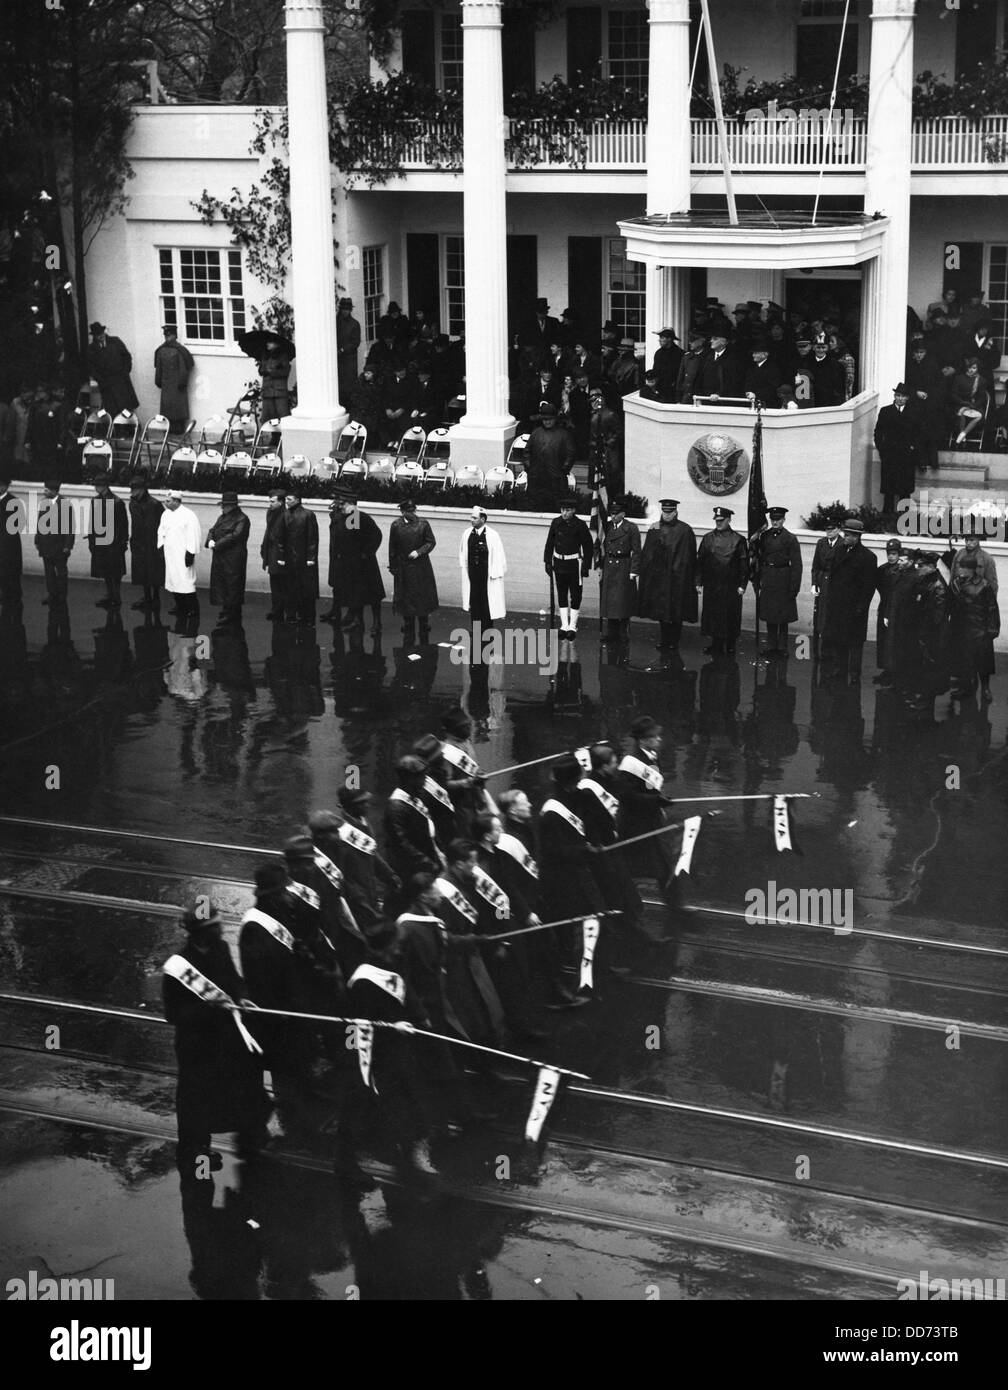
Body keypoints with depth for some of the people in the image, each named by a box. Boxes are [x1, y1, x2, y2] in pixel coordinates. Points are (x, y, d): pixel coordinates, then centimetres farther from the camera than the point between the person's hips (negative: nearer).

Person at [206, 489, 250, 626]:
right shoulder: (222, 517, 18)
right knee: (220, 584, 9)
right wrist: (210, 540, -7)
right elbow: (212, 530, 16)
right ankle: (226, 611, 18)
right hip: (219, 557, 8)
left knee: (232, 585, -4)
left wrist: (217, 545, -17)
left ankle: (231, 614, 1)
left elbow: (235, 535, -18)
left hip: (234, 558, -8)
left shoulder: (242, 519, -9)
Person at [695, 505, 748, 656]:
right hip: (711, 585, 3)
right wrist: (699, 582, 2)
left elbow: (744, 564, -1)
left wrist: (742, 585, -6)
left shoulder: (738, 540, -1)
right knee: (712, 615, 5)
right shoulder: (708, 538, 6)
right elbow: (700, 561, 7)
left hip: (731, 587, -3)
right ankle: (716, 645, 16)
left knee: (730, 617, 2)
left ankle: (730, 647, 12)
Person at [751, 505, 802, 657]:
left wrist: (794, 587, -13)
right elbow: (758, 557, 11)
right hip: (767, 580, 4)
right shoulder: (764, 536, 6)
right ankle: (771, 645, 19)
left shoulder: (790, 539, -7)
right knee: (769, 616, 10)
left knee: (783, 617, 4)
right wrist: (757, 579, 5)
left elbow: (796, 565, -8)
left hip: (782, 580, -4)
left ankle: (782, 647, 12)